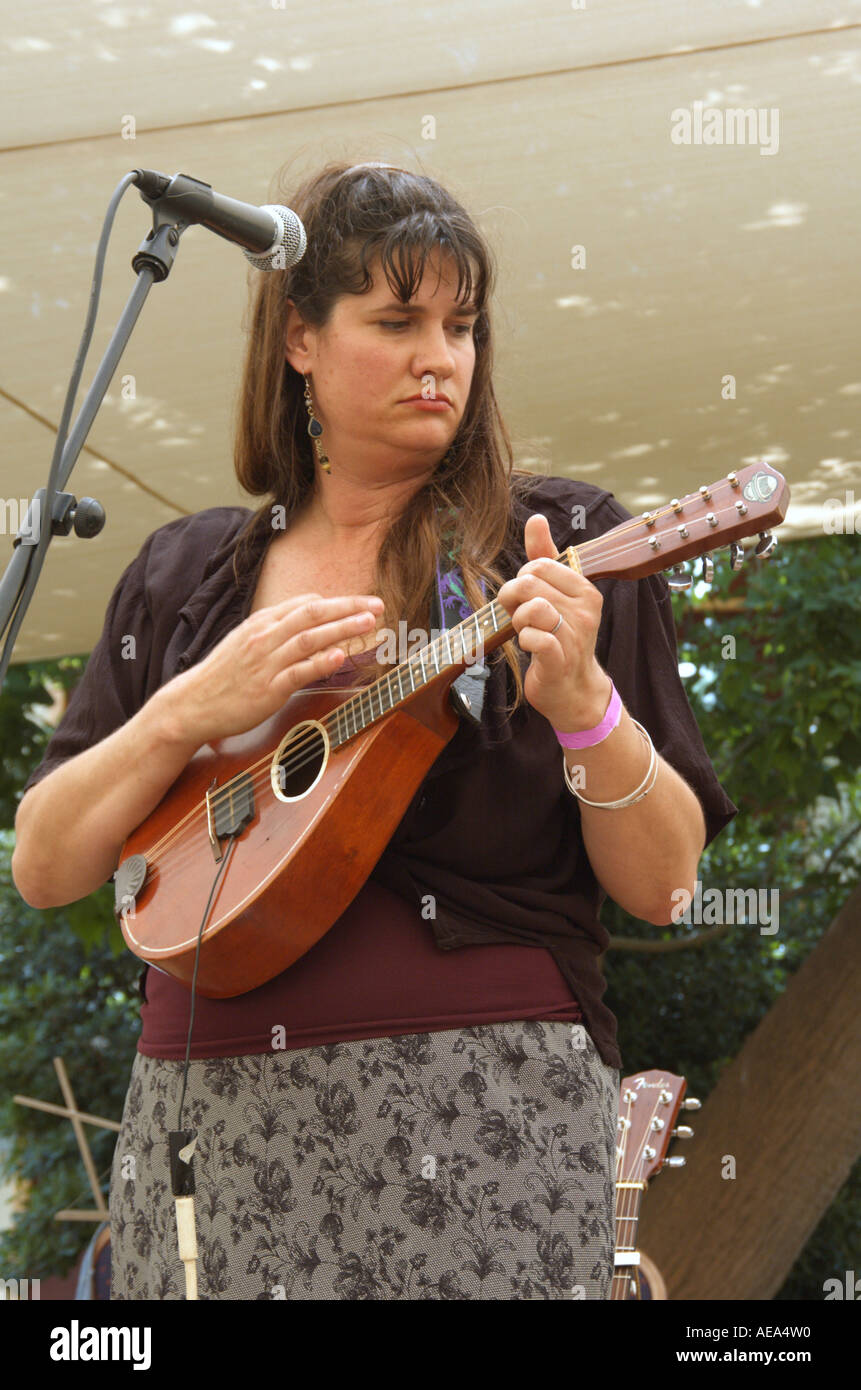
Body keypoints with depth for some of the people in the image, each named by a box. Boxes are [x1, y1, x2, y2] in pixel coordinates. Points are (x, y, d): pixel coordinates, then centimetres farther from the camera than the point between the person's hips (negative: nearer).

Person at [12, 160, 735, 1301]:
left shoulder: (562, 542, 3)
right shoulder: (186, 572, 12)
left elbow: (663, 887, -2)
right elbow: (44, 868, 6)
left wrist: (583, 704, -19)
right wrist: (190, 713, -9)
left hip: (481, 1122, -2)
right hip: (207, 1115, 3)